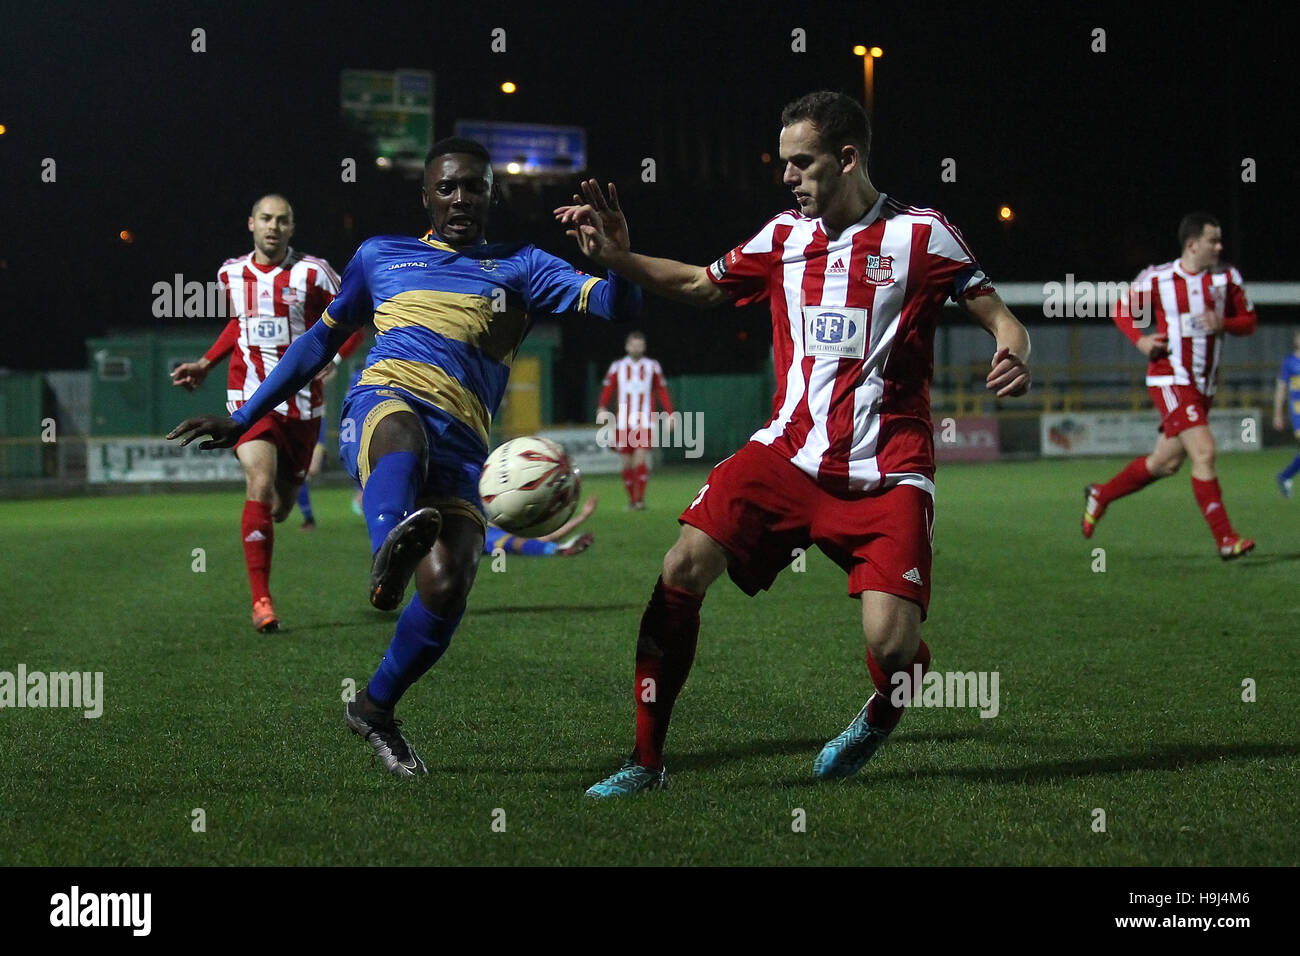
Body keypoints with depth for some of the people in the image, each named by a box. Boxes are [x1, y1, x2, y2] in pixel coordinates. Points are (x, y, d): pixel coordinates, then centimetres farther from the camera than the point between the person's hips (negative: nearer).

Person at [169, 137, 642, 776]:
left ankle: (375, 708, 2)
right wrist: (242, 419, 31)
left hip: (460, 449, 1)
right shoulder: (380, 256, 26)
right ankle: (390, 545, -72)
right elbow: (321, 340, 33)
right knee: (404, 435, -41)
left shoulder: (521, 267, 21)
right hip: (382, 405, 0)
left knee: (447, 589, -21)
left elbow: (617, 306, 8)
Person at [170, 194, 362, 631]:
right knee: (260, 484, -21)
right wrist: (205, 364, 19)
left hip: (300, 404, 0)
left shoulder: (312, 274, -6)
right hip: (250, 400, 0)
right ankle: (261, 600, -18)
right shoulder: (231, 274, 6)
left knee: (280, 508, 9)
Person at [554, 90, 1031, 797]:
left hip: (885, 473, -4)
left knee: (891, 644, -19)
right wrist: (618, 257, 10)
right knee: (683, 568, -16)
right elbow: (701, 286, 24)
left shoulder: (919, 234, -2)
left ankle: (882, 714, 21)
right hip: (788, 451, 4)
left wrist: (1012, 359, -24)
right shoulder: (784, 236, 11)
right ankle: (647, 761, -4)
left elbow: (999, 318, 0)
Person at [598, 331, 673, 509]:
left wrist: (669, 414, 4)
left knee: (640, 460, -14)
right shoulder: (617, 367, 7)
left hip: (645, 423, -1)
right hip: (623, 425, 1)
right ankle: (631, 499, 17)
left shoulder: (652, 367, 8)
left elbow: (662, 392, 11)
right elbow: (606, 391, 3)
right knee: (626, 464, 4)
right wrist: (602, 409, -14)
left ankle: (640, 499, -11)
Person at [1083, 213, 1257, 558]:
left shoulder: (1227, 277, 2)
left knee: (1166, 462, 13)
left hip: (1205, 385, 6)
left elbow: (1248, 321, 8)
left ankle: (1101, 494, 35)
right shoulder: (1156, 279, -8)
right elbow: (1122, 310, 7)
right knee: (1204, 452, -18)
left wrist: (1223, 323, -13)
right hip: (1171, 380, -6)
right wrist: (1140, 340, -11)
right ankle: (1225, 539, -15)